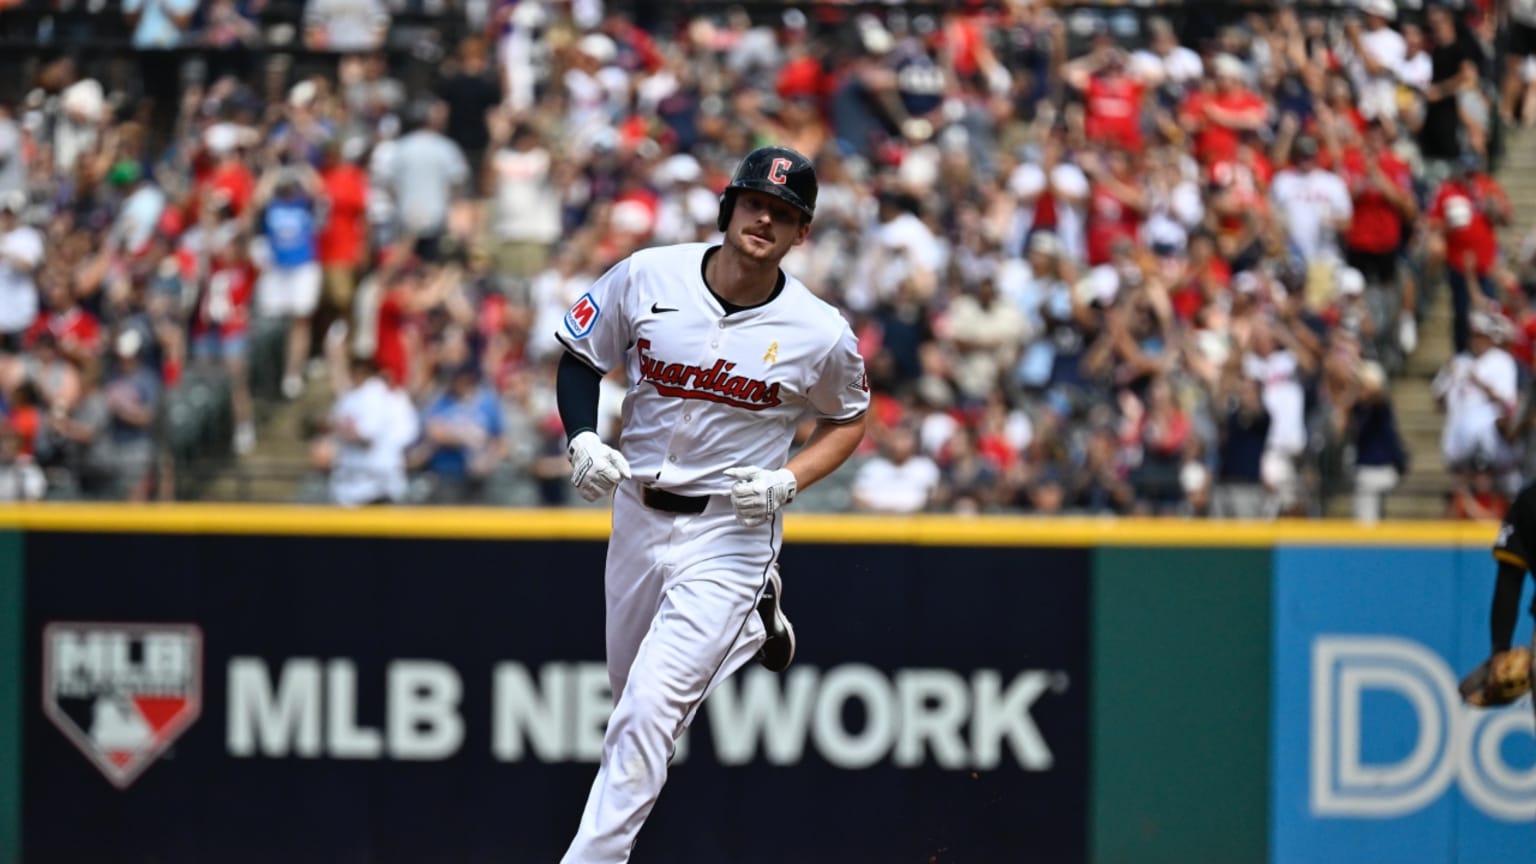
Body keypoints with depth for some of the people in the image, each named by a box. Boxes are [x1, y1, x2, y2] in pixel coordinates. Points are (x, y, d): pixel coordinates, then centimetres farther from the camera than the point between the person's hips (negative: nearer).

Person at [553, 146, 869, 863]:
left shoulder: (820, 333, -12)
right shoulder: (647, 277, -8)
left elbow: (849, 420, 6)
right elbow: (580, 358, 6)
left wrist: (788, 481, -12)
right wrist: (582, 439, -13)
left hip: (731, 529, -4)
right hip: (638, 513, 4)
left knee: (649, 706, -14)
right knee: (633, 690, 20)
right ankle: (751, 625, 46)